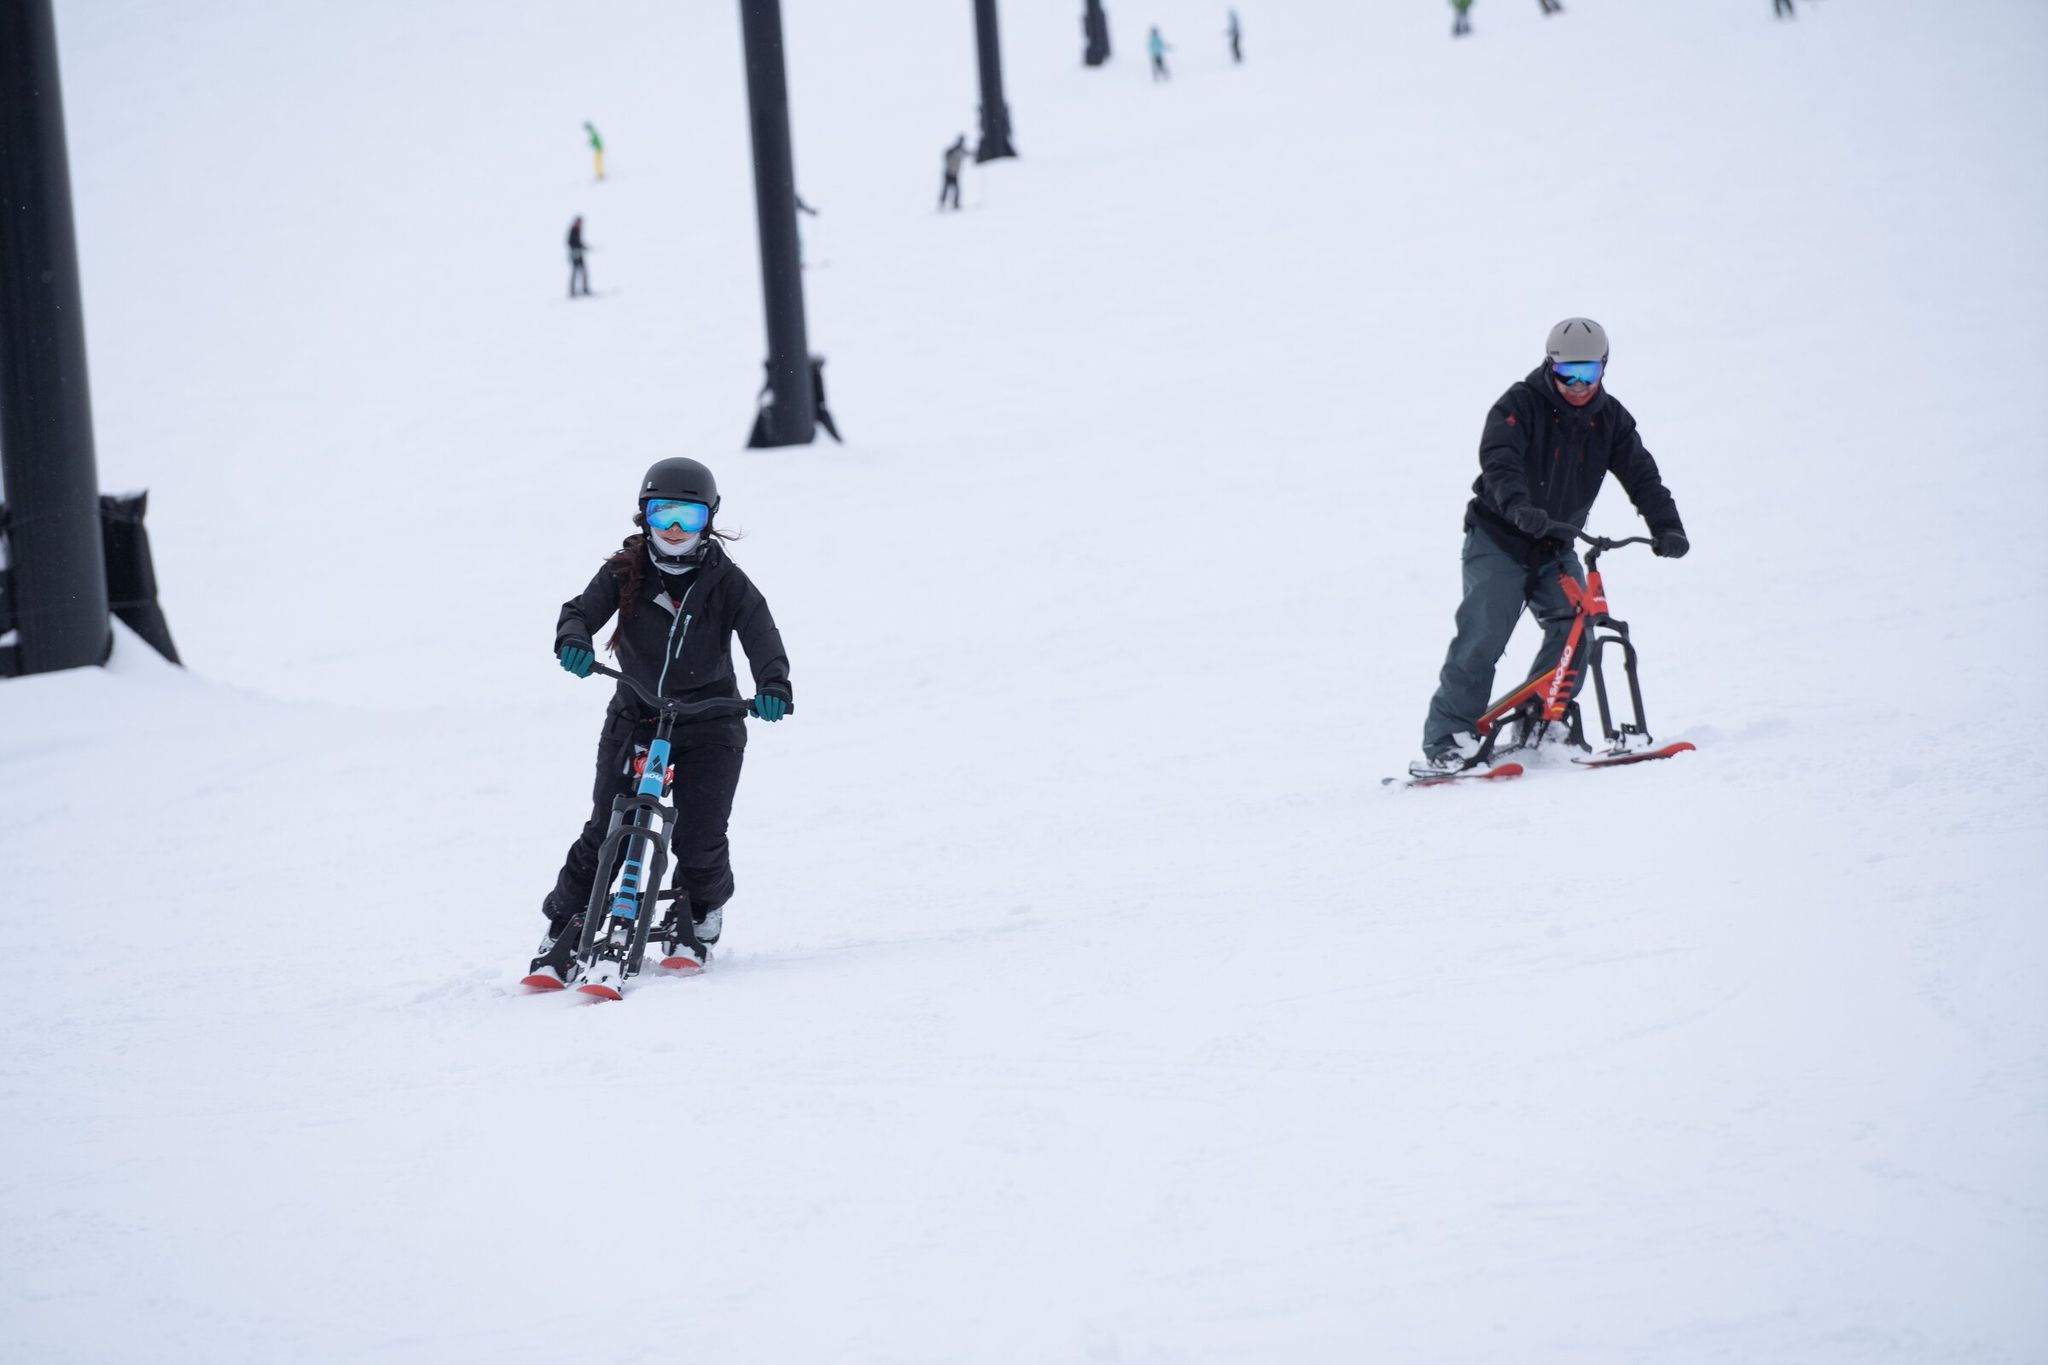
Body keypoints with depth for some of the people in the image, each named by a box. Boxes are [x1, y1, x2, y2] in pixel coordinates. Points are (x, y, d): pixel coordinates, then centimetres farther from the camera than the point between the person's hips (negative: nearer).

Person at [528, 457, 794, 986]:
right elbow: (583, 608, -12)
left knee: (699, 839, -10)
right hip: (634, 719, 1)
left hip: (708, 724, -1)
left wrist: (772, 684, -36)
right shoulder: (625, 572, -2)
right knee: (604, 833, -8)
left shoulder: (726, 581, -5)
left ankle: (698, 921, 18)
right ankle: (562, 932, 2)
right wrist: (573, 640, -37)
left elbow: (761, 634, -16)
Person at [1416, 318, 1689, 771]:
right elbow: (1498, 457, -30)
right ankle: (1446, 735, -10)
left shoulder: (1610, 419, 1)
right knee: (1482, 636, -16)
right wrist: (1517, 505, -50)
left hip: (1555, 547, 5)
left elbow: (1641, 476, -5)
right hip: (1499, 539, -5)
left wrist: (1667, 527, -22)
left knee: (1575, 630, -14)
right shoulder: (1521, 404, -14)